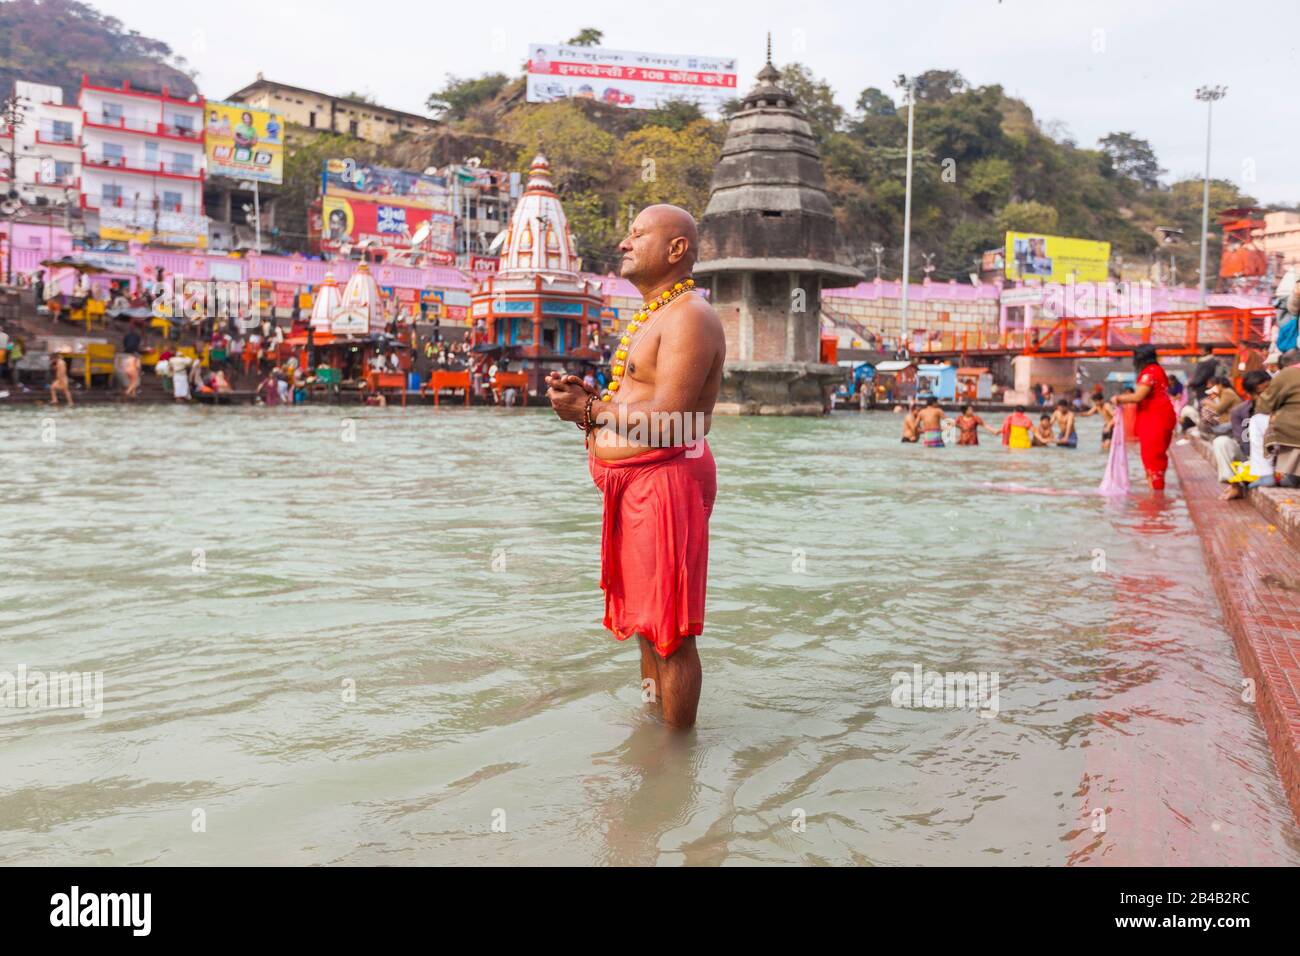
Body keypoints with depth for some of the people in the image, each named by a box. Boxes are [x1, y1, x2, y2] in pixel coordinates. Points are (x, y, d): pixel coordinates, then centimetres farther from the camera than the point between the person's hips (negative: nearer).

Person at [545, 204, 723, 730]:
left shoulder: (689, 317, -12)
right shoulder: (653, 319, 22)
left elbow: (666, 419, -22)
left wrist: (587, 412, -13)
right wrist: (586, 398, 4)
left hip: (666, 480, -11)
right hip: (634, 485, 11)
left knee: (670, 631, -4)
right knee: (648, 624, 20)